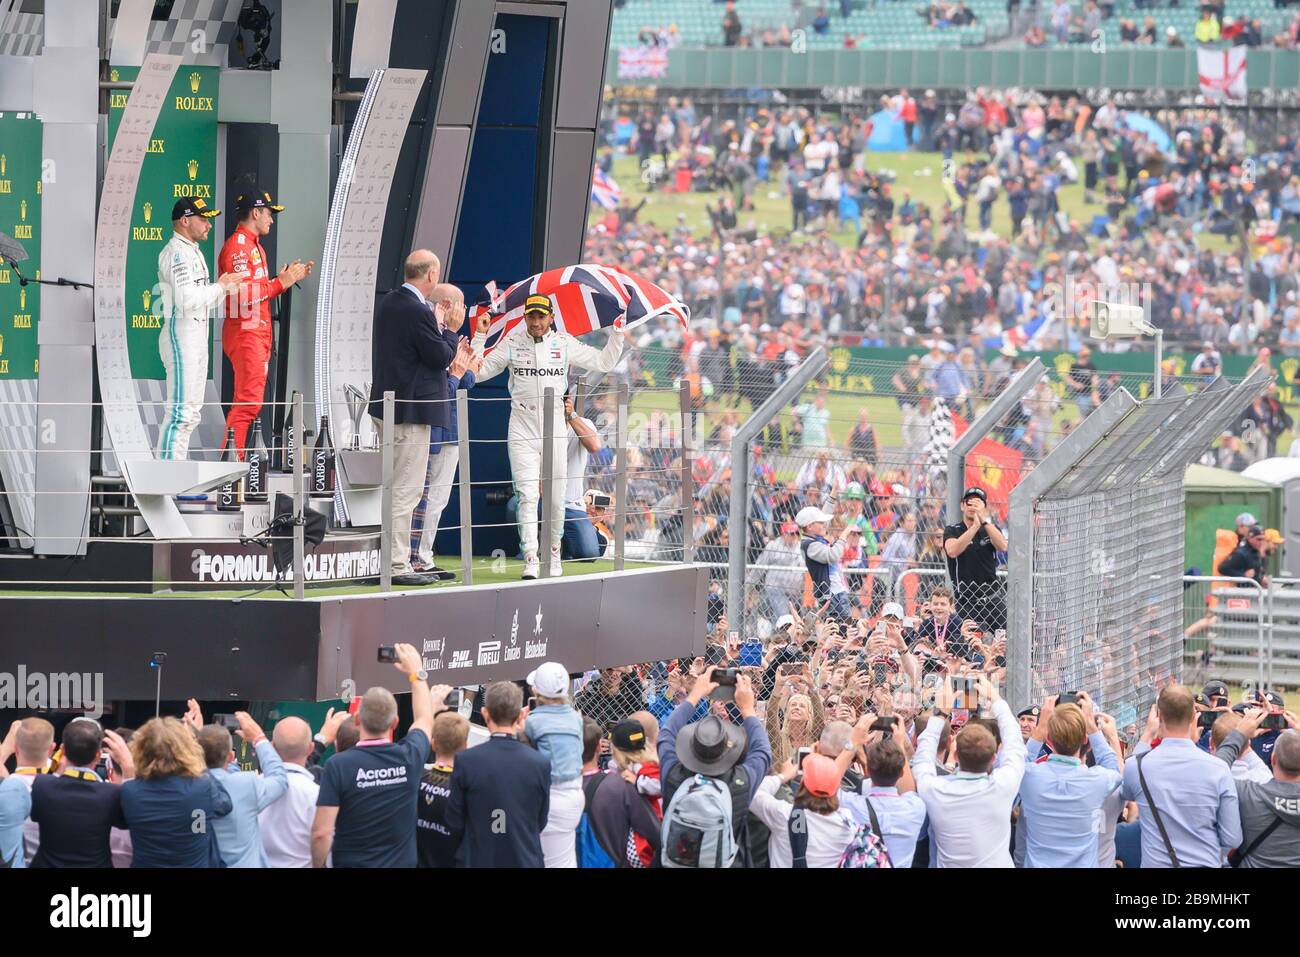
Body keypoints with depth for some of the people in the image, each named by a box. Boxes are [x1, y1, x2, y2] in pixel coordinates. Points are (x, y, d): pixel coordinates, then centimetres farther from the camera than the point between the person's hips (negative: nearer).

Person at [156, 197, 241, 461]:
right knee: (181, 412, -12)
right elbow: (187, 300, -24)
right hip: (181, 337, -11)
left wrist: (222, 286, 4)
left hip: (198, 338, 11)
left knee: (191, 413, 13)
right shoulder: (176, 253, -13)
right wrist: (220, 287, -12)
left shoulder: (193, 251, 19)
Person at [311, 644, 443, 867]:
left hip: (351, 864, -3)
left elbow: (321, 832, -16)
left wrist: (317, 866, 2)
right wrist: (416, 673, 35)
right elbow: (424, 720, 21)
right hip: (400, 863, 3)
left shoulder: (339, 765, -14)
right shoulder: (409, 758, -4)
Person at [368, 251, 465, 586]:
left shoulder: (388, 303, 9)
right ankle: (397, 566, -4)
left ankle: (393, 559, 24)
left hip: (385, 406, 10)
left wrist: (439, 326, 13)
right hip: (411, 411, -10)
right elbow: (441, 358, -15)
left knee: (393, 489, 17)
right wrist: (450, 329, -1)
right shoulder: (418, 312, -20)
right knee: (405, 492, -6)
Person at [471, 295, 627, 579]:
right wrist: (480, 337, -6)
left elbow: (604, 362, 12)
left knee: (556, 499, 5)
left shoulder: (564, 344, 6)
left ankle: (553, 554, 25)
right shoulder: (511, 344, 3)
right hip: (522, 429, -2)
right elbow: (479, 372, 3)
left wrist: (617, 332, 2)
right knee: (527, 495, -12)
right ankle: (531, 560, -16)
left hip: (554, 428, 2)